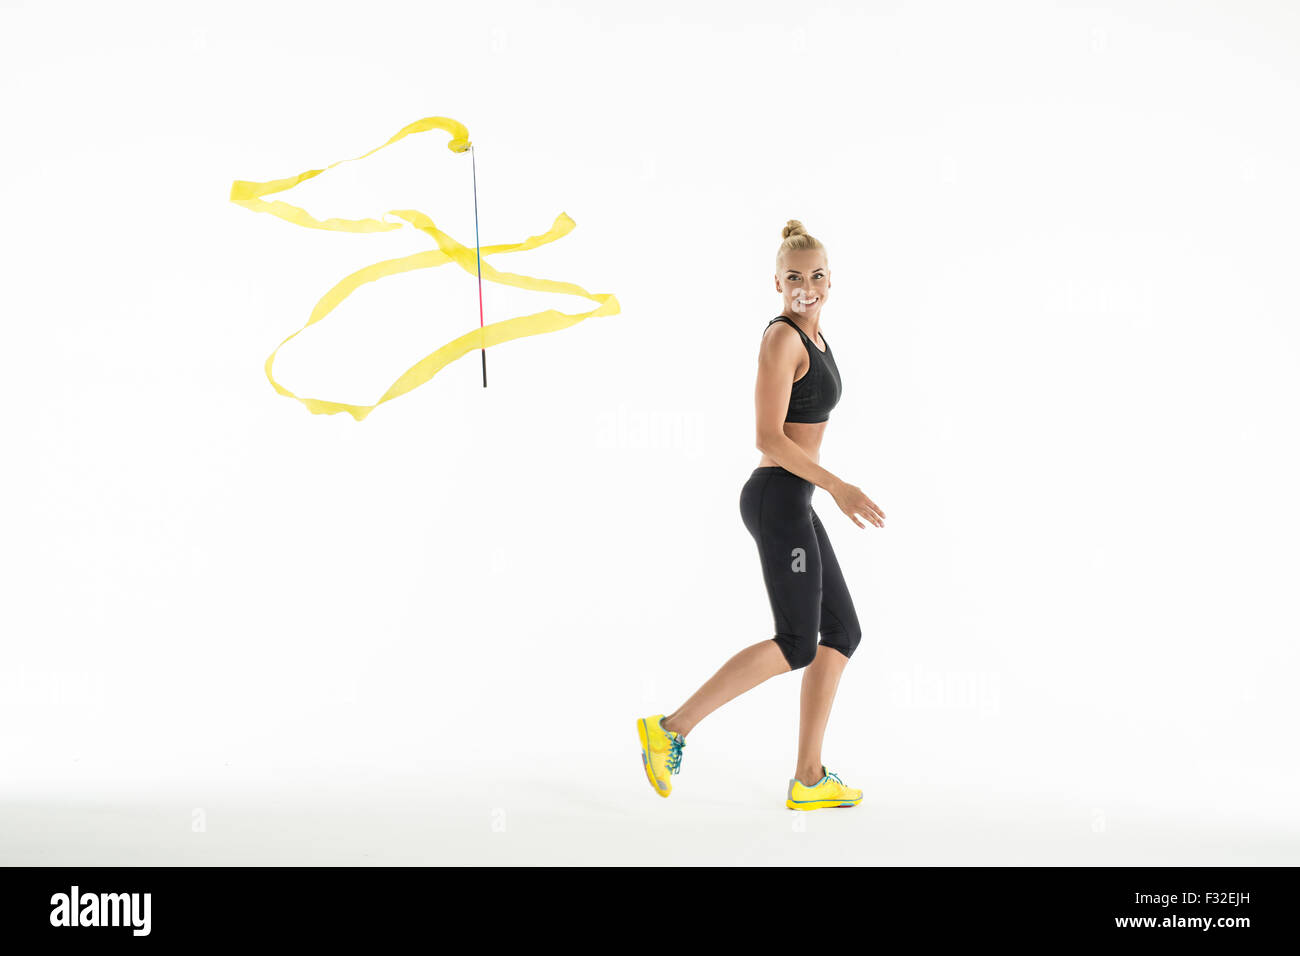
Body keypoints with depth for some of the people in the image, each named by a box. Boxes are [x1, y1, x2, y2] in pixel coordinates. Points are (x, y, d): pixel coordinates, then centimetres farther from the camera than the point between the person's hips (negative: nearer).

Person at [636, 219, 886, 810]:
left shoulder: (813, 336, 14)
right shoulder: (781, 339, -14)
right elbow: (769, 437, -20)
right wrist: (838, 487, -21)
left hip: (792, 501, 10)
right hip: (778, 500, -10)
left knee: (842, 632, 10)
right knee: (798, 644, -7)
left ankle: (808, 780, 12)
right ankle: (672, 728, -4)